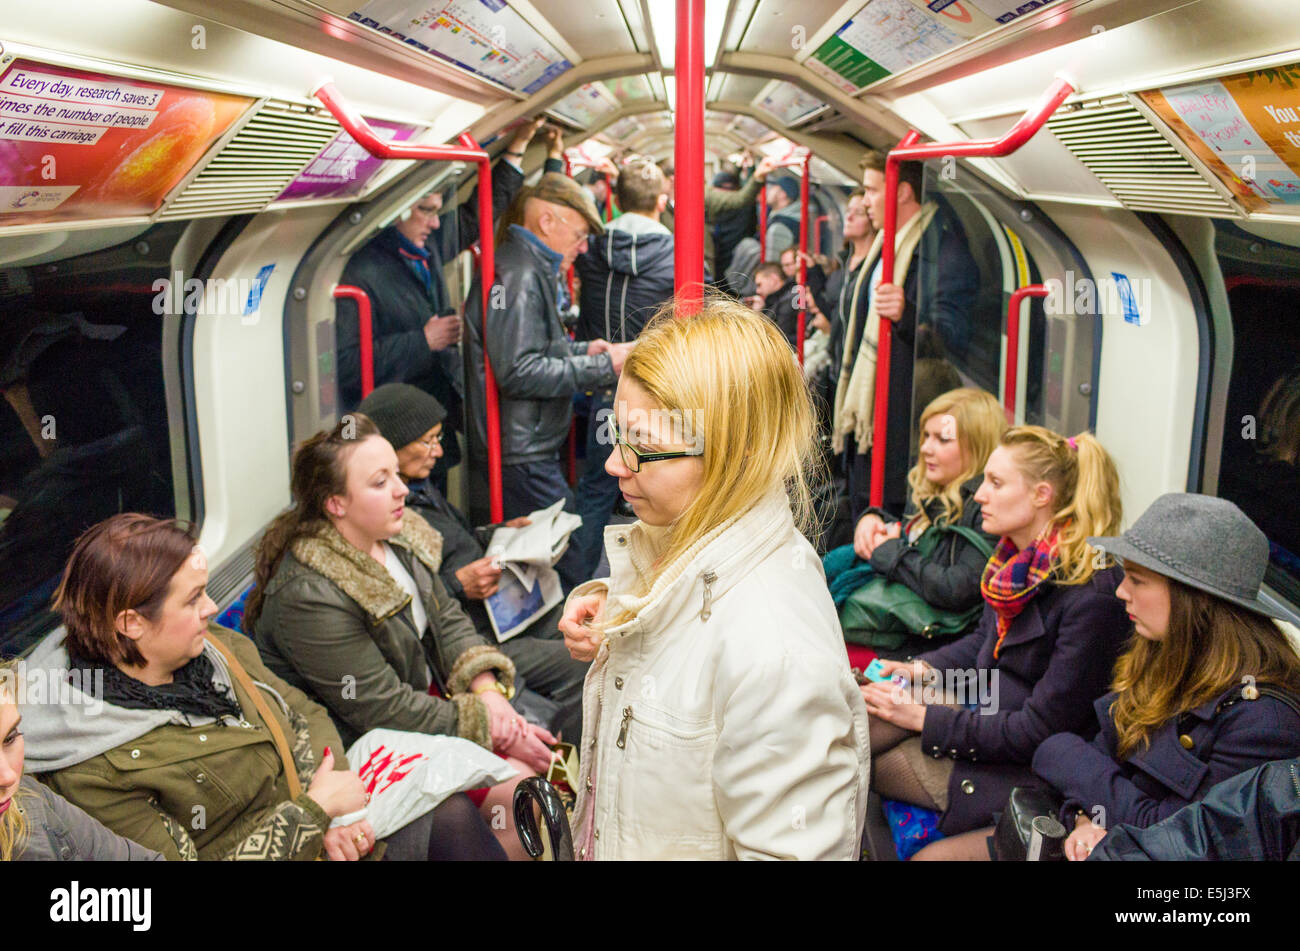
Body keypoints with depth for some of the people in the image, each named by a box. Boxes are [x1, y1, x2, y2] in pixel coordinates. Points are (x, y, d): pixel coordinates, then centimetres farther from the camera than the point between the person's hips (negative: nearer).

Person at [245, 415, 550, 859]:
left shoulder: (397, 536, -2)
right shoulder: (309, 597, -28)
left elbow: (447, 618, 4)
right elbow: (387, 713, -25)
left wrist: (487, 690, -13)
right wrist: (489, 728, -21)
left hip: (427, 695, 8)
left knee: (541, 753, -1)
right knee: (518, 795, -16)